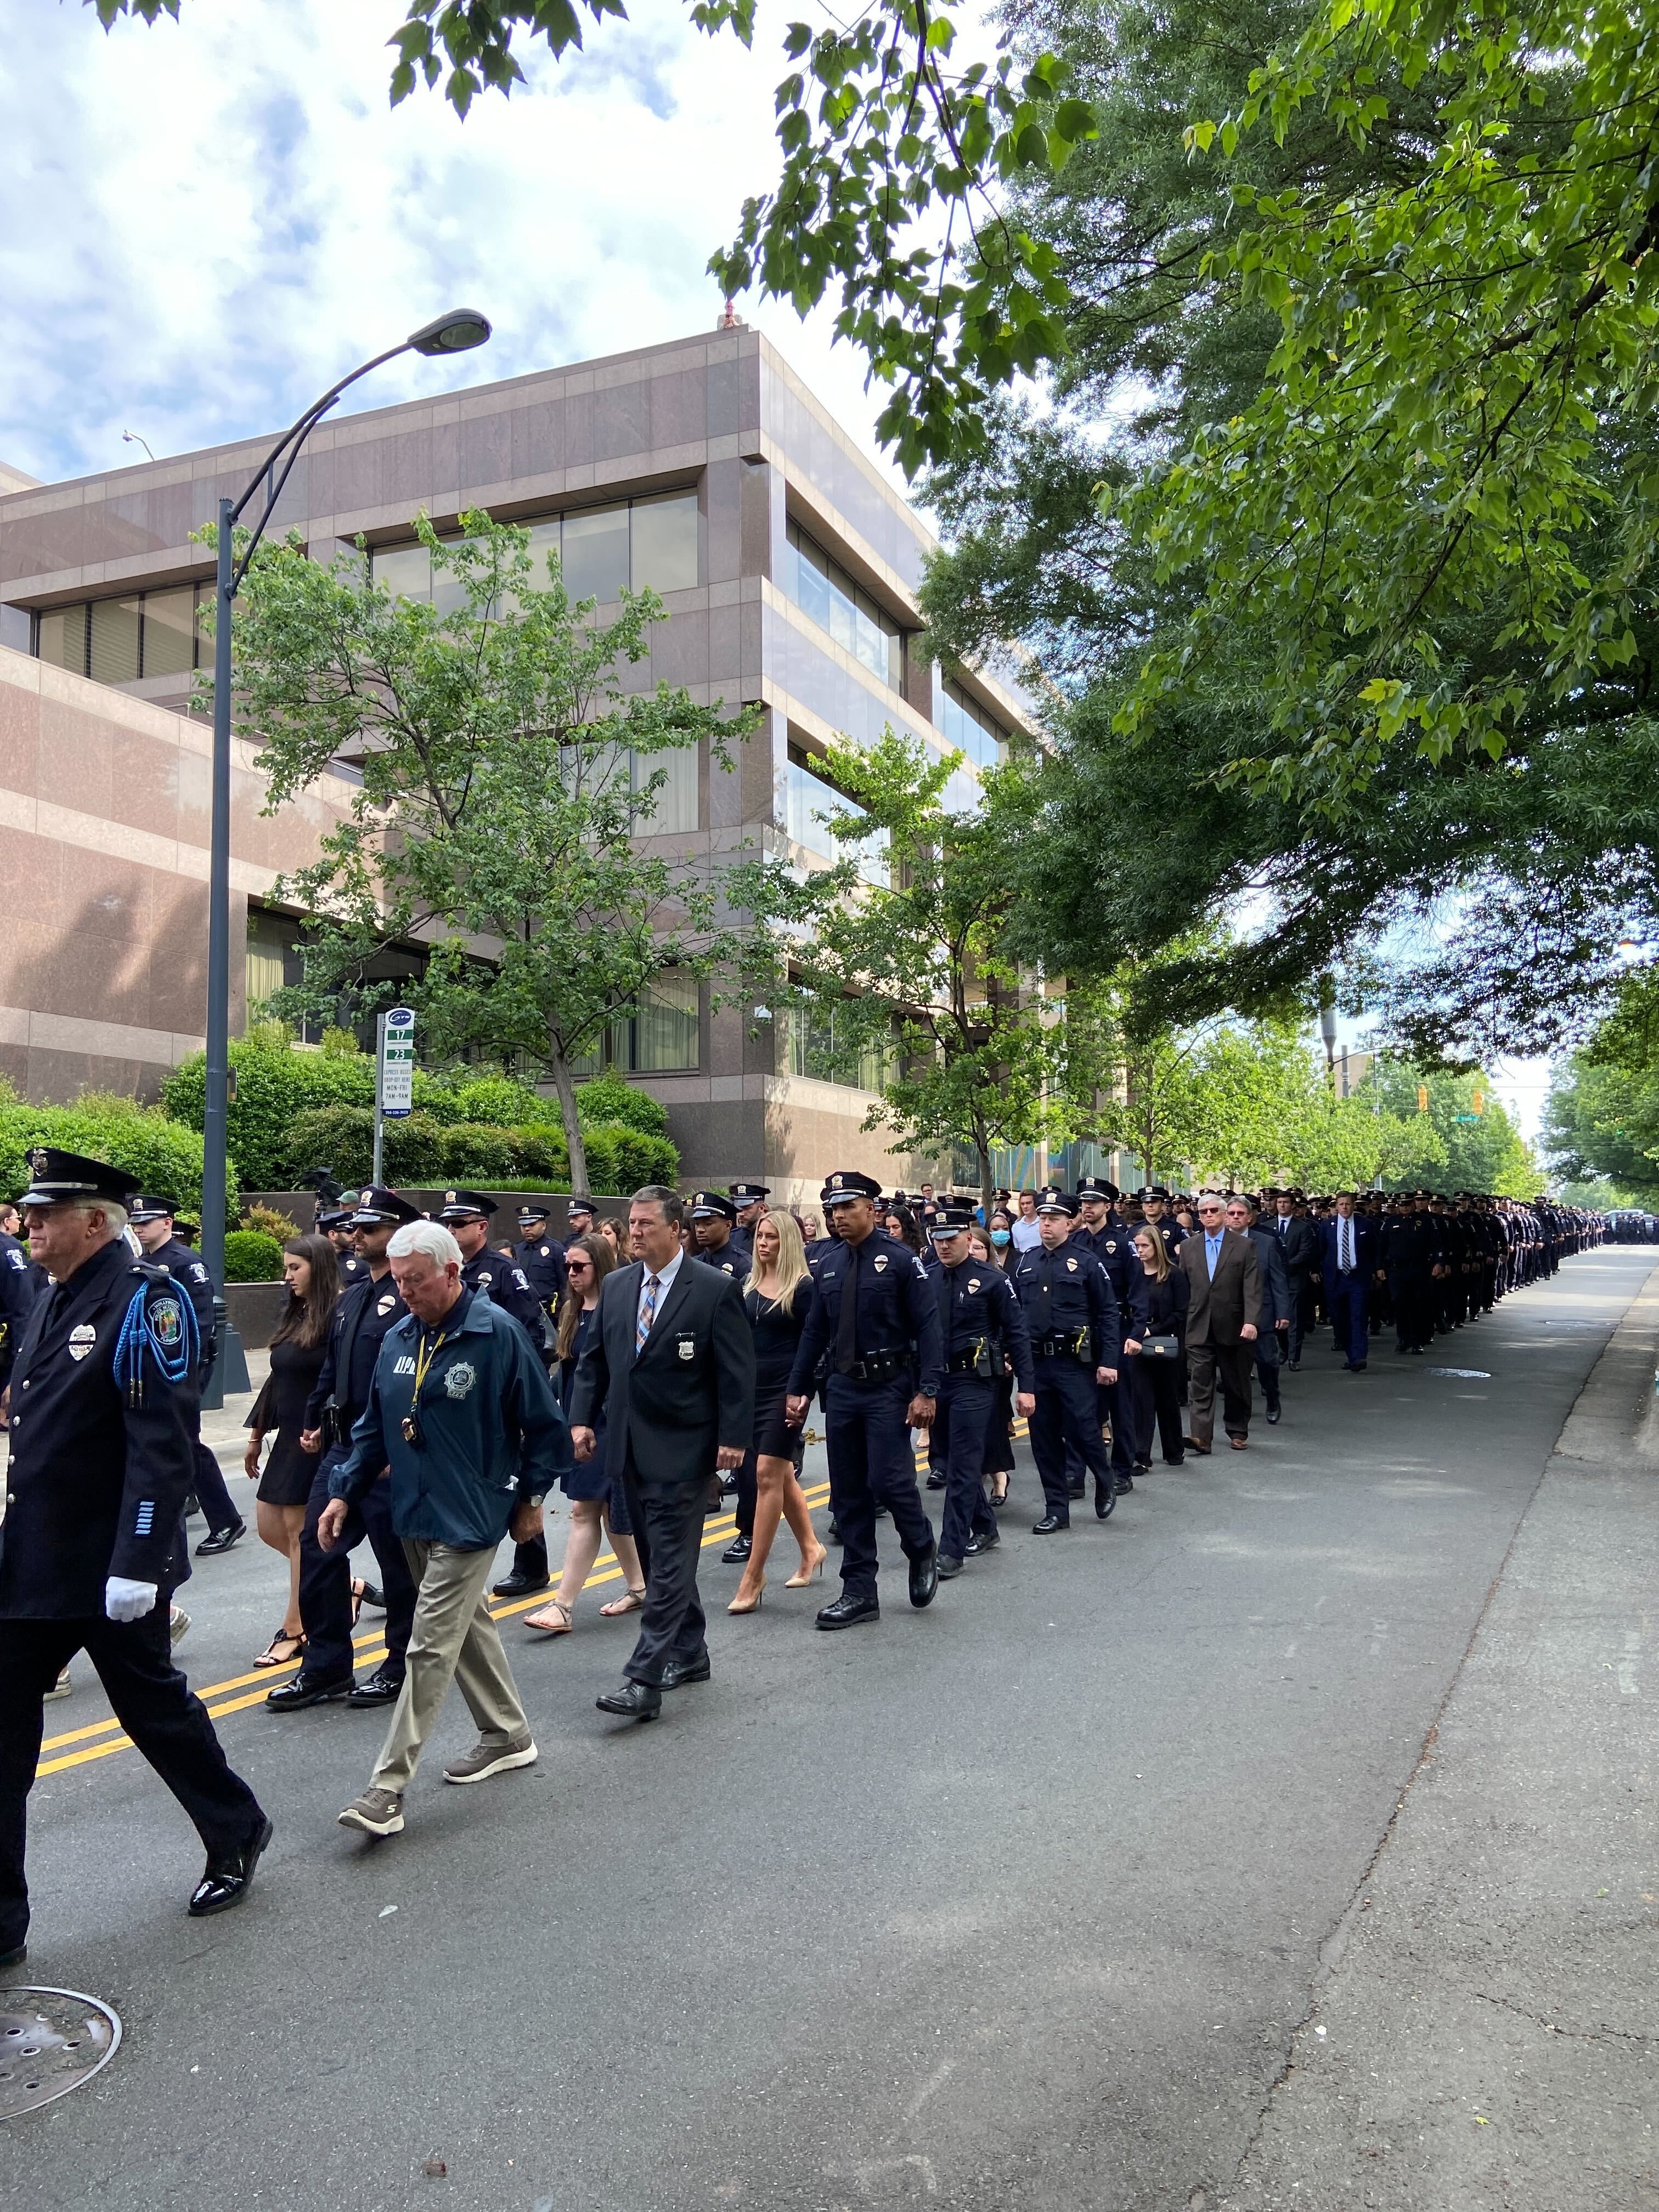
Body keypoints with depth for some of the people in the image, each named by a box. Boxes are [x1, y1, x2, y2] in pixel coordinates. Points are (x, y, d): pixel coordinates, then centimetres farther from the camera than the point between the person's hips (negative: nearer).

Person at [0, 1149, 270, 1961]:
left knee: (154, 1707, 11)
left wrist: (136, 1564, -25)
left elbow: (163, 1444, -23)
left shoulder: (144, 1299, -18)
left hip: (111, 1572, -8)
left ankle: (236, 1836, 35)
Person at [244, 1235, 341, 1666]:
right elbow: (277, 1379, 16)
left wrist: (324, 1430, -26)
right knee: (270, 1526, 12)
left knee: (300, 1530, -1)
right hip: (289, 1437, 9)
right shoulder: (293, 1315, 11)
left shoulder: (338, 1316, -15)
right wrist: (257, 1434, 18)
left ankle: (295, 1630, 11)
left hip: (317, 1441, -9)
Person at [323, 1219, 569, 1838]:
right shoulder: (396, 1340, 6)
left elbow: (544, 1424, -7)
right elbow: (373, 1426, 14)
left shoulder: (497, 1334, -14)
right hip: (415, 1514, 7)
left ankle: (387, 1787, -3)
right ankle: (507, 1736, 35)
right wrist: (344, 1492, 6)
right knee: (468, 1625, 18)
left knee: (431, 1648, -6)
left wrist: (530, 1496, -2)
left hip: (470, 1519, -7)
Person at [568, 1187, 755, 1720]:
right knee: (658, 1556, 15)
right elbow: (594, 1358, 13)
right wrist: (582, 1418, 3)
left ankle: (646, 1681, -8)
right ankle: (688, 1655, 29)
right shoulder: (616, 1285, 8)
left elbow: (737, 1371, -9)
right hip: (631, 1447, 7)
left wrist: (733, 1437, -14)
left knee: (670, 1562, -7)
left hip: (683, 1450, -6)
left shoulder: (715, 1289, -9)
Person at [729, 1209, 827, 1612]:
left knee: (768, 1474, -9)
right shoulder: (750, 1285, 10)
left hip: (785, 1388, -7)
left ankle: (753, 1577, -6)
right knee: (782, 1474, 15)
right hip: (752, 1387, 7)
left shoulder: (802, 1287, -8)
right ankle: (811, 1549, 32)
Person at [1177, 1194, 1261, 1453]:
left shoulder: (1245, 1246, 0)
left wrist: (1250, 1321, -19)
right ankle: (1200, 1436, -11)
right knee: (1200, 1384, -7)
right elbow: (1182, 1288, 9)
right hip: (1199, 1328, 1)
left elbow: (1252, 1288, -7)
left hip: (1233, 1327, -1)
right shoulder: (1188, 1247, 8)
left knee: (1236, 1385, 10)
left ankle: (1237, 1432, 24)